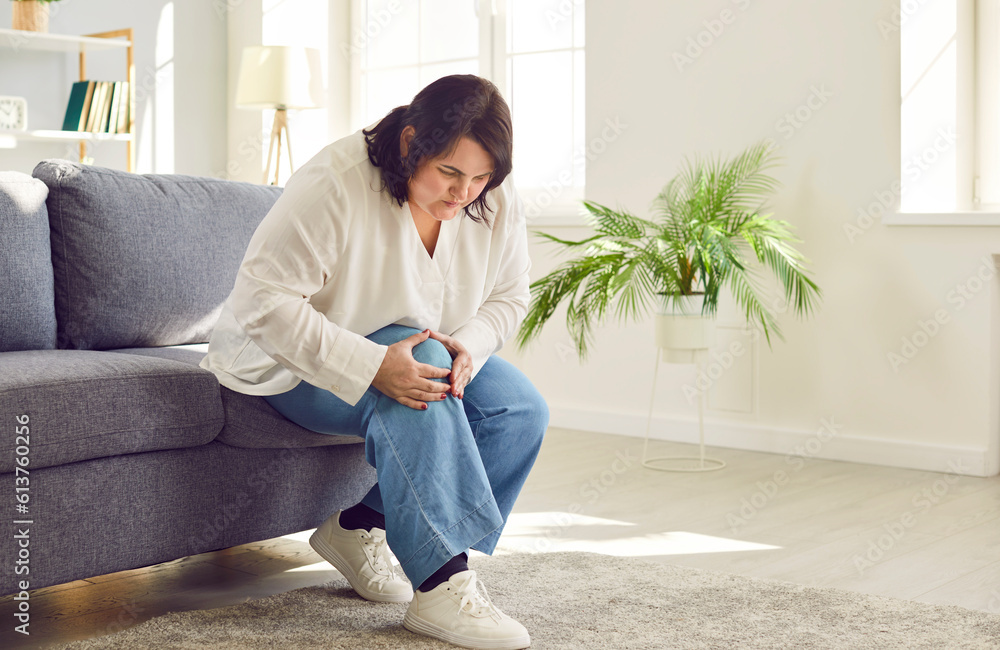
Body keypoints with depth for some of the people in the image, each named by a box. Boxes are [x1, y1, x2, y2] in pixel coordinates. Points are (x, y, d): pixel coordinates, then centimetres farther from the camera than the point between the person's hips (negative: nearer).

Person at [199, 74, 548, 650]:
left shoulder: (497, 202, -11)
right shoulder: (334, 185, -29)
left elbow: (508, 298, 1)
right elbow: (265, 303, -31)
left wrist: (468, 344, -22)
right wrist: (373, 365, -41)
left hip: (426, 347, 7)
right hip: (292, 360, -6)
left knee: (523, 411, -14)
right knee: (412, 396, -35)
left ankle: (363, 527, -6)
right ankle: (441, 587, -32)